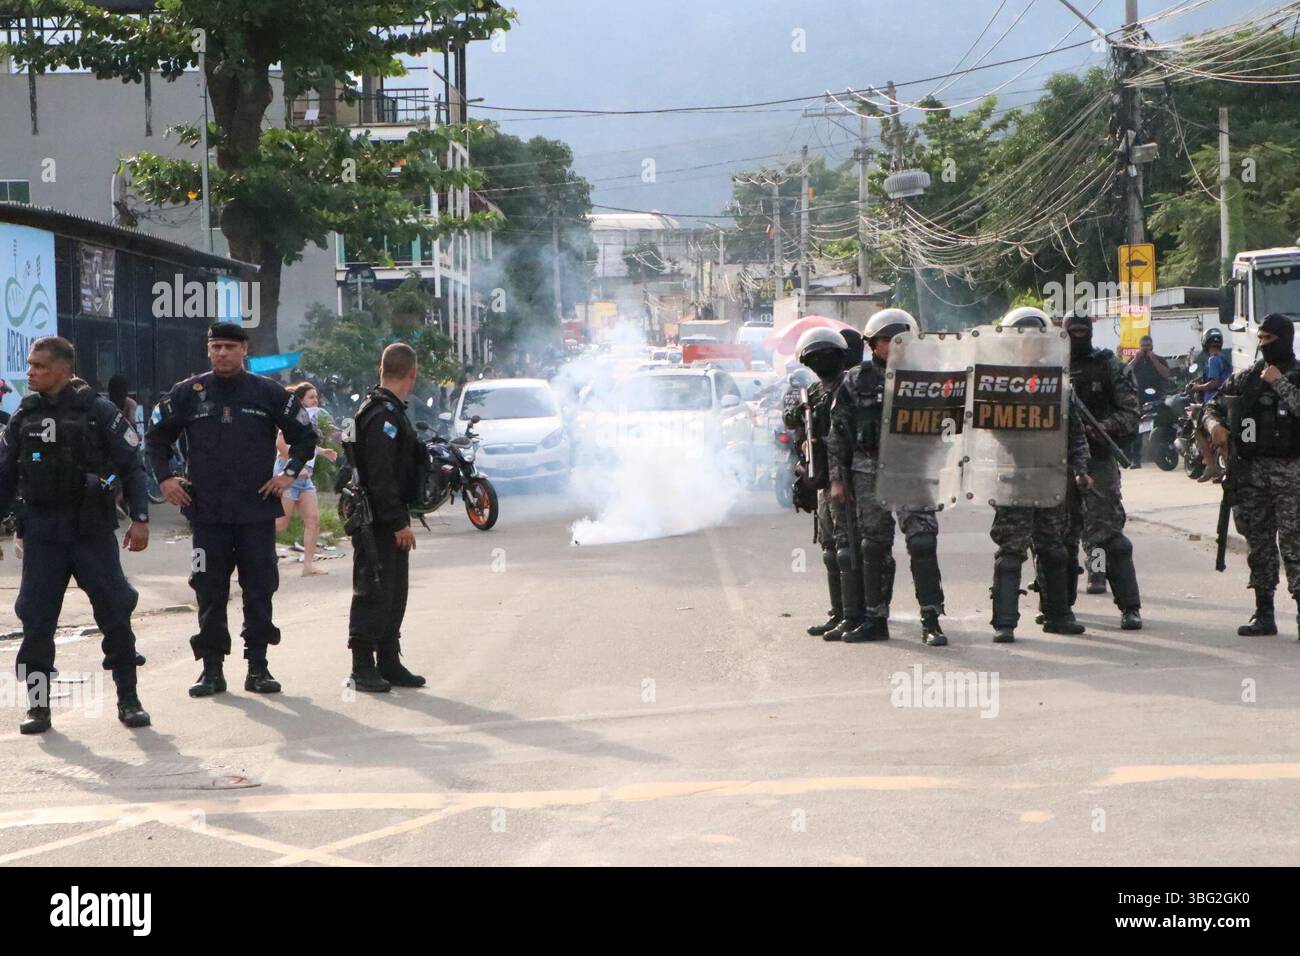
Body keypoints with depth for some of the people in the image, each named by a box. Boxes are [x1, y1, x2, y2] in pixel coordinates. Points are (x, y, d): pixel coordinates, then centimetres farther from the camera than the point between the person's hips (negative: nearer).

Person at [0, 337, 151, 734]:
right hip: (41, 533, 3)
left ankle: (129, 699, 8)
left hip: (93, 530, -3)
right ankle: (38, 705, 10)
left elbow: (131, 465, -2)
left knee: (115, 612, -2)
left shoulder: (98, 411, -4)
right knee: (36, 619, 1)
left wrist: (140, 518, -9)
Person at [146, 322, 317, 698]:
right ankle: (212, 669, 9)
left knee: (259, 590, 2)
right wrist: (164, 477, 3)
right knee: (210, 592, 2)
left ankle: (258, 667, 10)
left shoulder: (268, 392, 4)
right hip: (207, 512, 0)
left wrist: (290, 473, 0)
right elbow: (157, 438, 15)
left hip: (258, 510, 0)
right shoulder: (187, 394, 5)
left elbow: (305, 435, 12)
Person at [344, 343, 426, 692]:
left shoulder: (389, 411, 16)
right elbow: (381, 476, -22)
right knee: (373, 593, -6)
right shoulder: (383, 415, -18)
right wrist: (398, 522, -22)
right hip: (377, 520, -10)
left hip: (389, 520, 10)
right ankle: (362, 668, -2)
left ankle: (389, 663, 20)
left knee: (394, 593, 14)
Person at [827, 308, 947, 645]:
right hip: (869, 472, 1)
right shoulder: (856, 382, 6)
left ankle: (931, 620, -9)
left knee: (922, 542, -12)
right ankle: (875, 619, 16)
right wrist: (837, 478, 2)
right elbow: (838, 433, 8)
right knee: (874, 546, 7)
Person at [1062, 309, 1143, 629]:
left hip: (1098, 461, -4)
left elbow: (1129, 414, -3)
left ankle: (1130, 606, -9)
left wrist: (1095, 429, -17)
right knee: (1062, 534, 11)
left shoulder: (1110, 366, 1)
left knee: (1109, 532, -10)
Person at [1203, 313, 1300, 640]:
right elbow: (1213, 407, 17)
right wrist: (1214, 424, -3)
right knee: (1258, 543, 8)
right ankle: (1264, 614, 14)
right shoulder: (1245, 378, 12)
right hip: (1250, 469, 5)